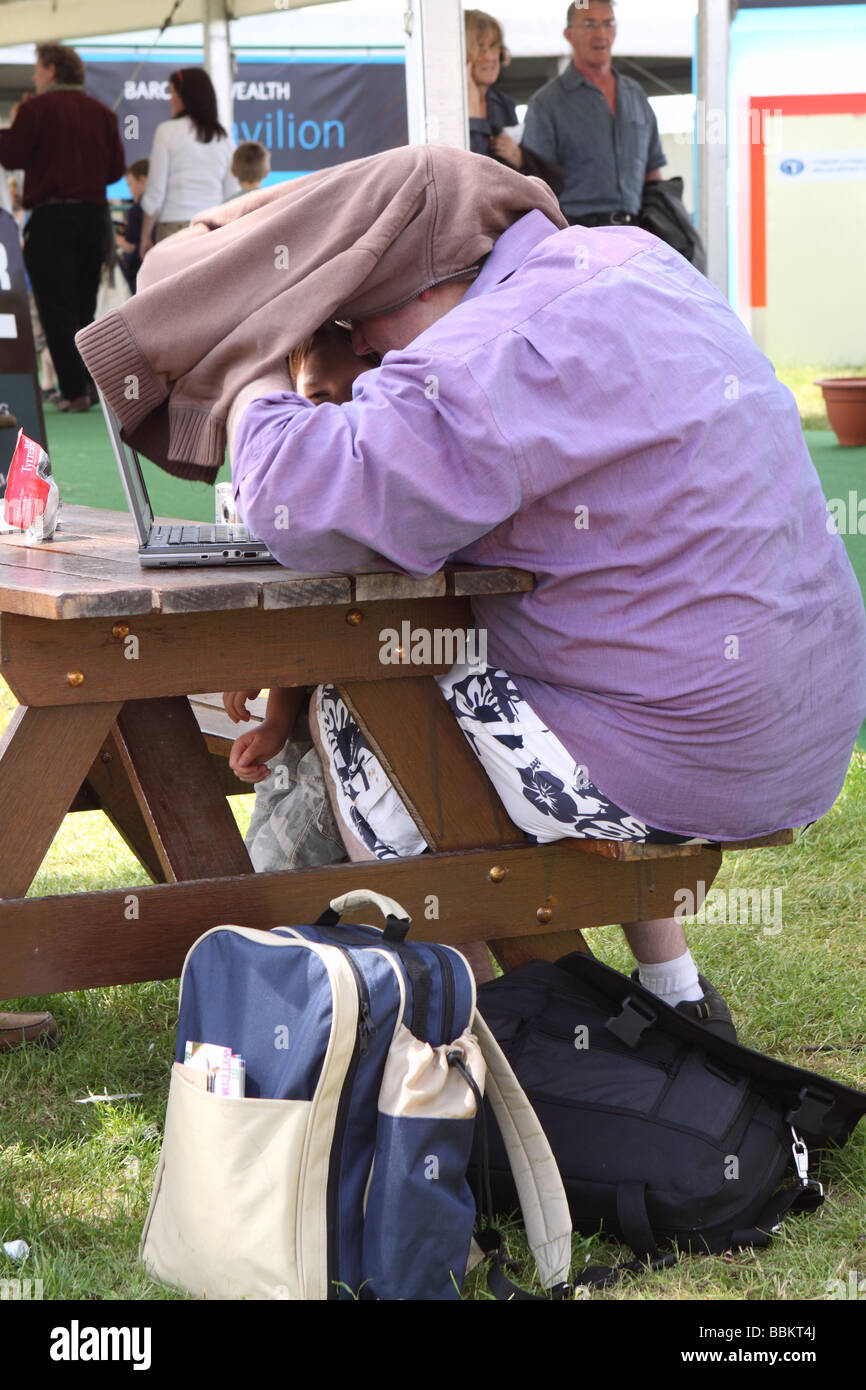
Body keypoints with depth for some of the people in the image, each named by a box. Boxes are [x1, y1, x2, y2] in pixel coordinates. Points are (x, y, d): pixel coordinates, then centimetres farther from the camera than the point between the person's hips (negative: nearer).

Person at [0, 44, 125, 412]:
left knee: (56, 306, -3)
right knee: (84, 305, 14)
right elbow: (117, 167, 8)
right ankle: (90, 385, 13)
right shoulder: (102, 112, 8)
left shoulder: (37, 108, -6)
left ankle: (75, 391, -11)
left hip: (51, 216, -5)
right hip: (94, 213, 5)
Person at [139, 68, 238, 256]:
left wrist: (145, 235, 6)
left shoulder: (167, 131, -2)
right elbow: (233, 195, 10)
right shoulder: (224, 137, 9)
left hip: (175, 225, -4)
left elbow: (155, 192, -3)